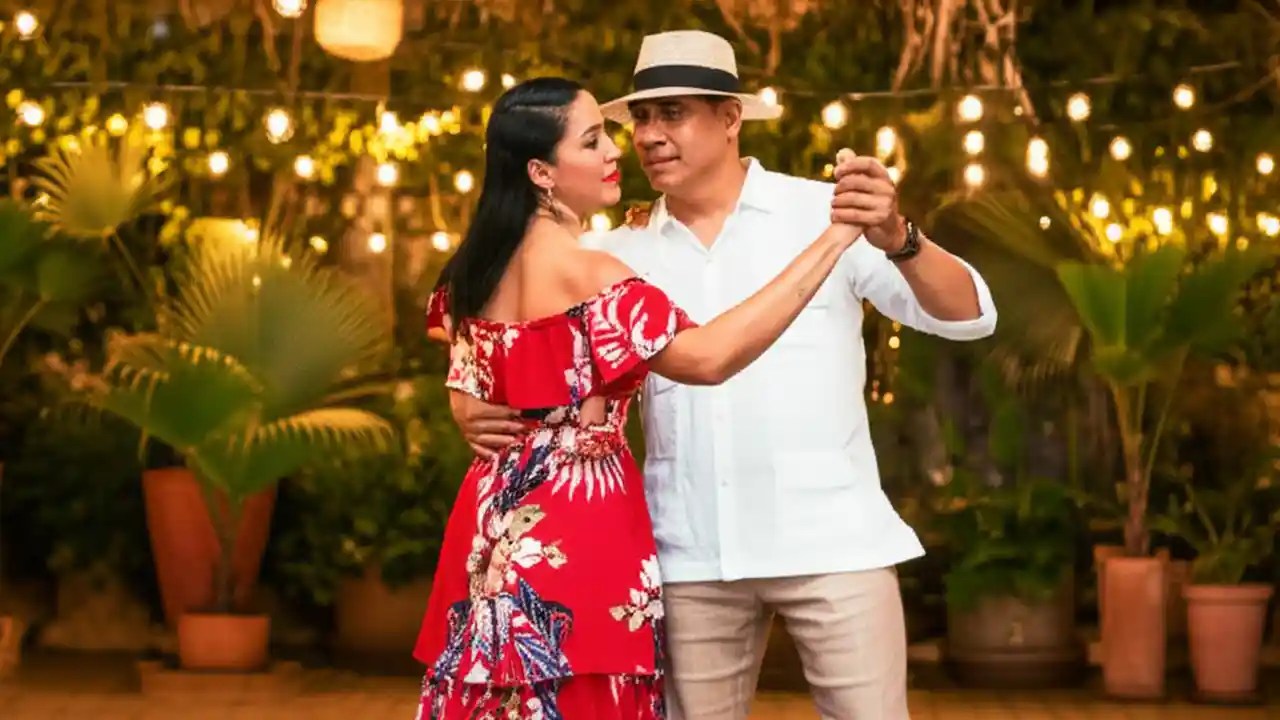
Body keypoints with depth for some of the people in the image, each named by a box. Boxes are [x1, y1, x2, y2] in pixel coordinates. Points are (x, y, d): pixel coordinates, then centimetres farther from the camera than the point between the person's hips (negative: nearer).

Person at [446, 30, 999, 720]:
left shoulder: (823, 213, -1)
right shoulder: (620, 255, 8)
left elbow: (970, 316, -8)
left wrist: (898, 240, -28)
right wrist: (471, 405, -11)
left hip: (829, 539, -3)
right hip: (690, 556, 3)